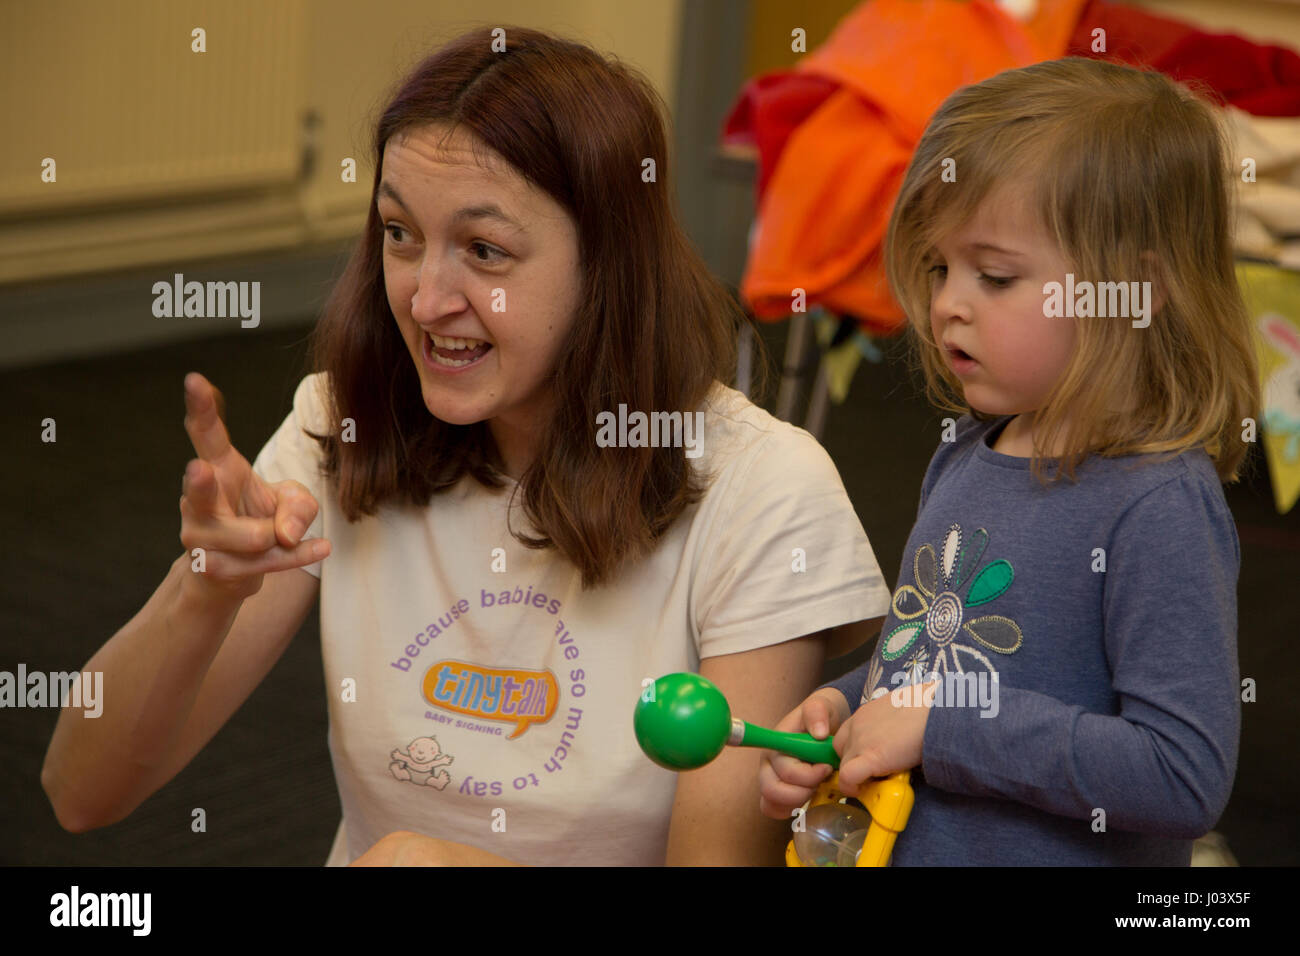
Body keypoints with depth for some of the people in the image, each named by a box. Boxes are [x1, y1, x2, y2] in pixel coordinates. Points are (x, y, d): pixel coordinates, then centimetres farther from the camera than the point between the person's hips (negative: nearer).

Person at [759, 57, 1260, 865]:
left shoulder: (1162, 506, -22)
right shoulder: (963, 458, 0)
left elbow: (1185, 778, -27)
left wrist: (945, 730, -24)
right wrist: (842, 707, -3)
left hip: (1063, 853, -7)